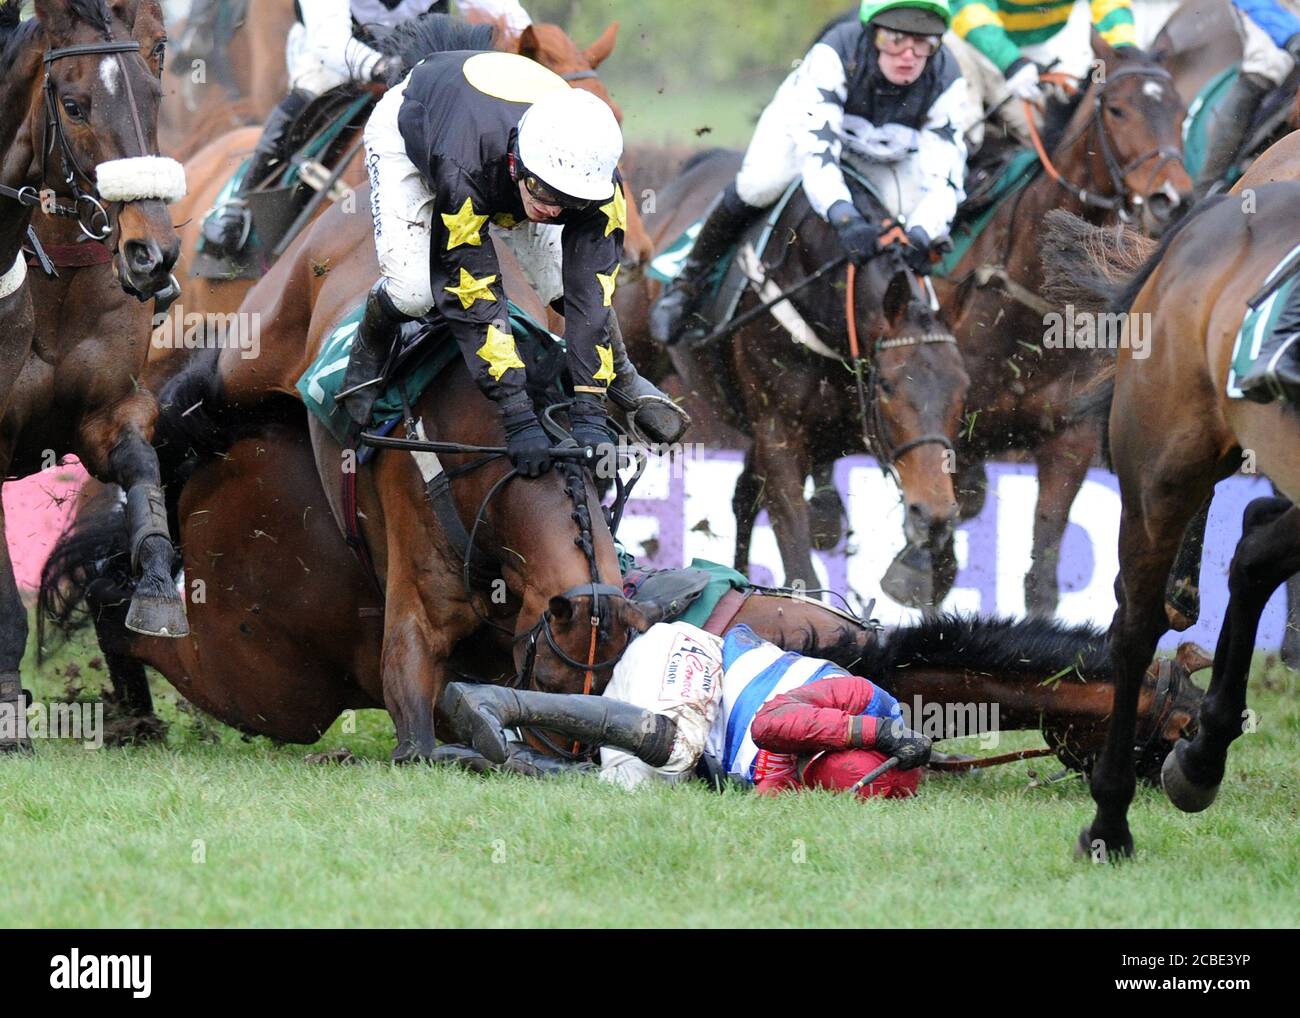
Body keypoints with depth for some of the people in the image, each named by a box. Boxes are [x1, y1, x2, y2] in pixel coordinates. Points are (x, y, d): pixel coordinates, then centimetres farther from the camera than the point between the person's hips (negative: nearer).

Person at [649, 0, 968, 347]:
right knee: (758, 185, -29)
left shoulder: (946, 84, -33)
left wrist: (921, 236, -56)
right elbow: (816, 147, -49)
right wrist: (845, 218, -65)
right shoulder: (834, 55, -42)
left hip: (887, 158, 3)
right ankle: (689, 282, -6)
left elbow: (944, 178, -35)